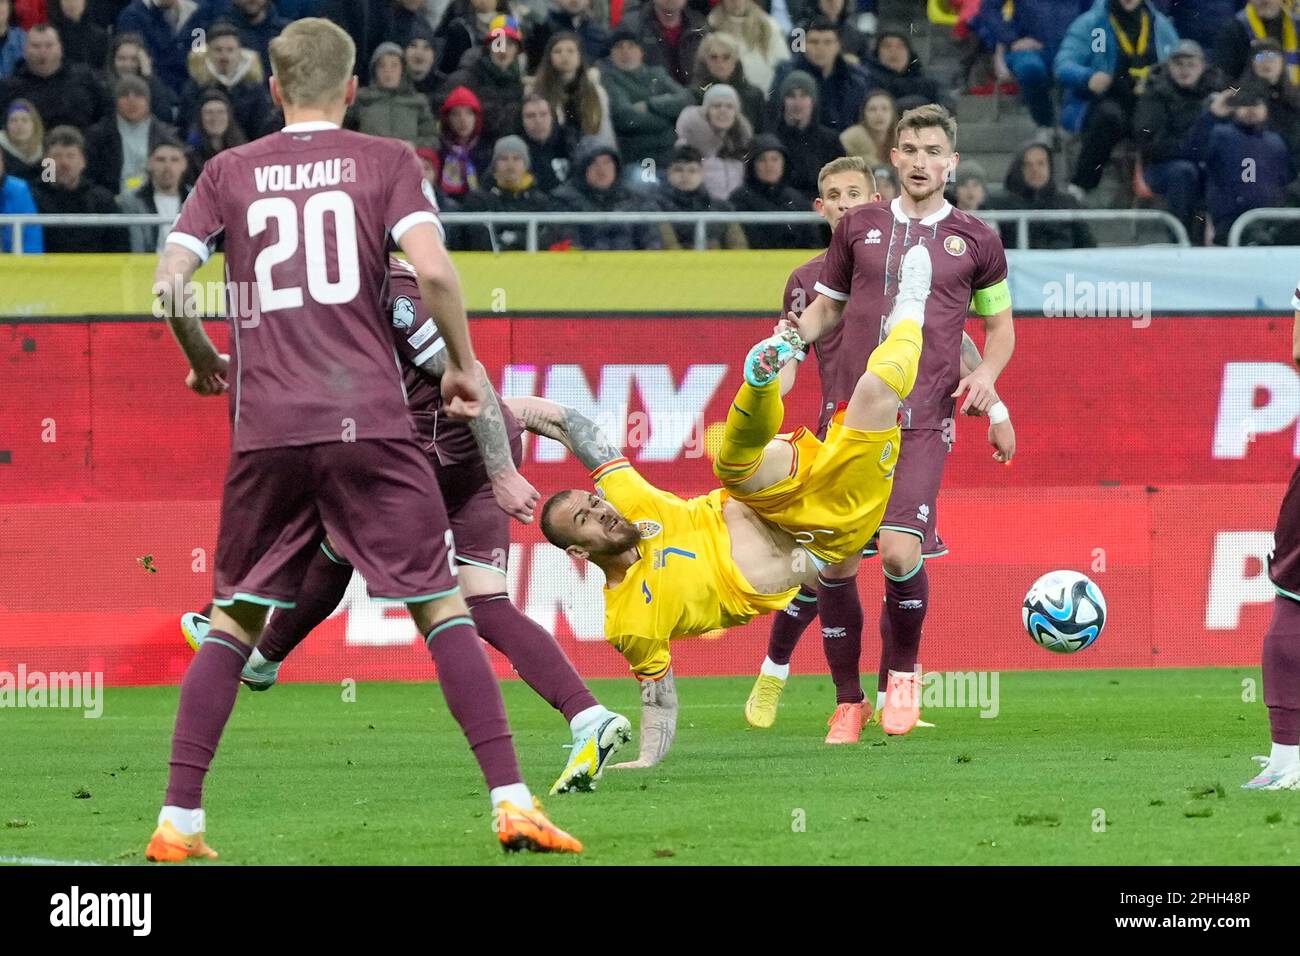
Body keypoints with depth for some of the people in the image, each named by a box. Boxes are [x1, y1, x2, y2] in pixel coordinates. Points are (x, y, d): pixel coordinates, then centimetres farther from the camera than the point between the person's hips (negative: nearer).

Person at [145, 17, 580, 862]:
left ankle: (178, 821, 6)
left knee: (235, 620, 11)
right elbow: (432, 268, -9)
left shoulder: (230, 172, 11)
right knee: (442, 606, 2)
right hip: (370, 421, -2)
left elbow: (169, 285, 3)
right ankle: (512, 801, -7)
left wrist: (204, 364, 21)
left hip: (268, 430, 2)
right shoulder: (387, 161, 6)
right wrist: (464, 364, 5)